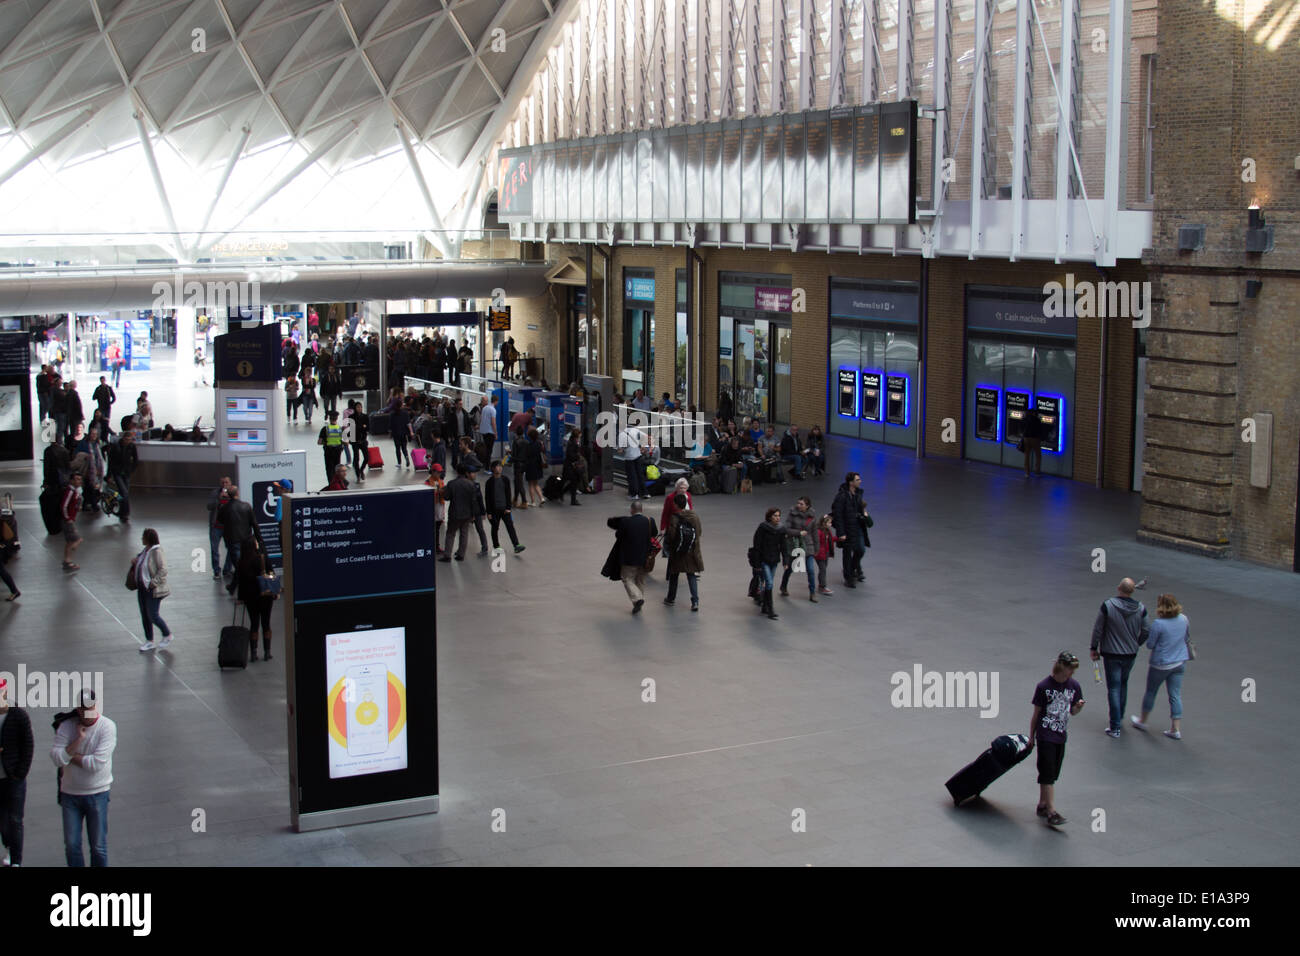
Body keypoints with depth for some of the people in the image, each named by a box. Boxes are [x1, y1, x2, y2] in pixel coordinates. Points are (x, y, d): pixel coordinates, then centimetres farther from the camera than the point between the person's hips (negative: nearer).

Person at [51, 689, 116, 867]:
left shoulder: (107, 727, -13)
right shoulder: (66, 726, -4)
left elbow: (97, 763, -20)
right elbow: (56, 758, -15)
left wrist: (71, 756, -11)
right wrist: (78, 740, -22)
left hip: (97, 793, -3)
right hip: (70, 793, 3)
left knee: (98, 846, 4)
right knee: (71, 845, 8)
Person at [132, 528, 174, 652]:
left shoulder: (156, 551, -18)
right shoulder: (145, 550, 8)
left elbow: (163, 569, -22)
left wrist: (154, 582, -25)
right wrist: (136, 560, 6)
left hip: (153, 589, -9)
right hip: (142, 588, 9)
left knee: (153, 616, -5)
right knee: (144, 615, 11)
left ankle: (167, 635, 17)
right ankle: (149, 642, 21)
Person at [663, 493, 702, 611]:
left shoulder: (674, 518, -18)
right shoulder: (695, 516, -4)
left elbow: (671, 535, -18)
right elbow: (699, 533, 4)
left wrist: (667, 545, 2)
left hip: (677, 553, -3)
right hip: (692, 552, 3)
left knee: (674, 576, 15)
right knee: (692, 576, 9)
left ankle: (671, 599, 30)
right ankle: (695, 601, 0)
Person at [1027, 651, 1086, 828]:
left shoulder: (1074, 685, 1)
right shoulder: (1044, 686, -11)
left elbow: (1072, 712, 11)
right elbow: (1036, 713, -2)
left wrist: (1079, 706, -12)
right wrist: (1031, 737, 3)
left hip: (1061, 736, 5)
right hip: (1045, 735, -5)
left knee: (1052, 774, 12)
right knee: (1048, 774, -8)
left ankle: (1042, 805, 24)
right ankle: (1051, 812, -10)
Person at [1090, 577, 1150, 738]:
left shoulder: (1108, 605, -17)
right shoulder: (1140, 608, -7)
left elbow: (1097, 629, -10)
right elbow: (1146, 631, 2)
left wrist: (1094, 648, 2)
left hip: (1111, 654, -3)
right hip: (1130, 654, 4)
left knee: (1113, 688, 1)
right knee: (1123, 684, 23)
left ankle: (1115, 727, -1)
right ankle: (1120, 717, 37)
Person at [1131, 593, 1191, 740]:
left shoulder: (1158, 624, -23)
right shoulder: (1183, 619, -4)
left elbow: (1150, 645, -16)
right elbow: (1187, 637, 13)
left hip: (1161, 664, -5)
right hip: (1180, 662, 5)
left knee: (1151, 692, 15)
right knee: (1175, 695, 8)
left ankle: (1142, 721, 31)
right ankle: (1176, 729, 7)